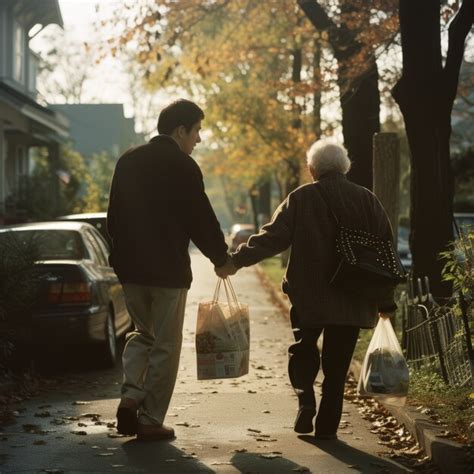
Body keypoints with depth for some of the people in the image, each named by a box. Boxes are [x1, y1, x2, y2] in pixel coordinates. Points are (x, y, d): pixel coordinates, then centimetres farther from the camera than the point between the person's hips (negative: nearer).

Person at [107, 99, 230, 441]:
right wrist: (222, 259, 5)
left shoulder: (128, 161, 7)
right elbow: (202, 221, -10)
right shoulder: (183, 167, -12)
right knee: (166, 345, 5)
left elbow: (114, 217, 12)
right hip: (168, 269, -6)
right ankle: (151, 420, 6)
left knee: (142, 332, 22)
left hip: (131, 265, 6)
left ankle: (131, 394, 2)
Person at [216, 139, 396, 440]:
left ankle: (306, 398, -3)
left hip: (308, 294, -1)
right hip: (352, 299, 1)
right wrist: (385, 299, 12)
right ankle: (327, 426, 7)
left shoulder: (301, 198, -4)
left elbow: (273, 237, -7)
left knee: (304, 347, 19)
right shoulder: (367, 200, 3)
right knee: (337, 361, 8)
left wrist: (236, 261, 0)